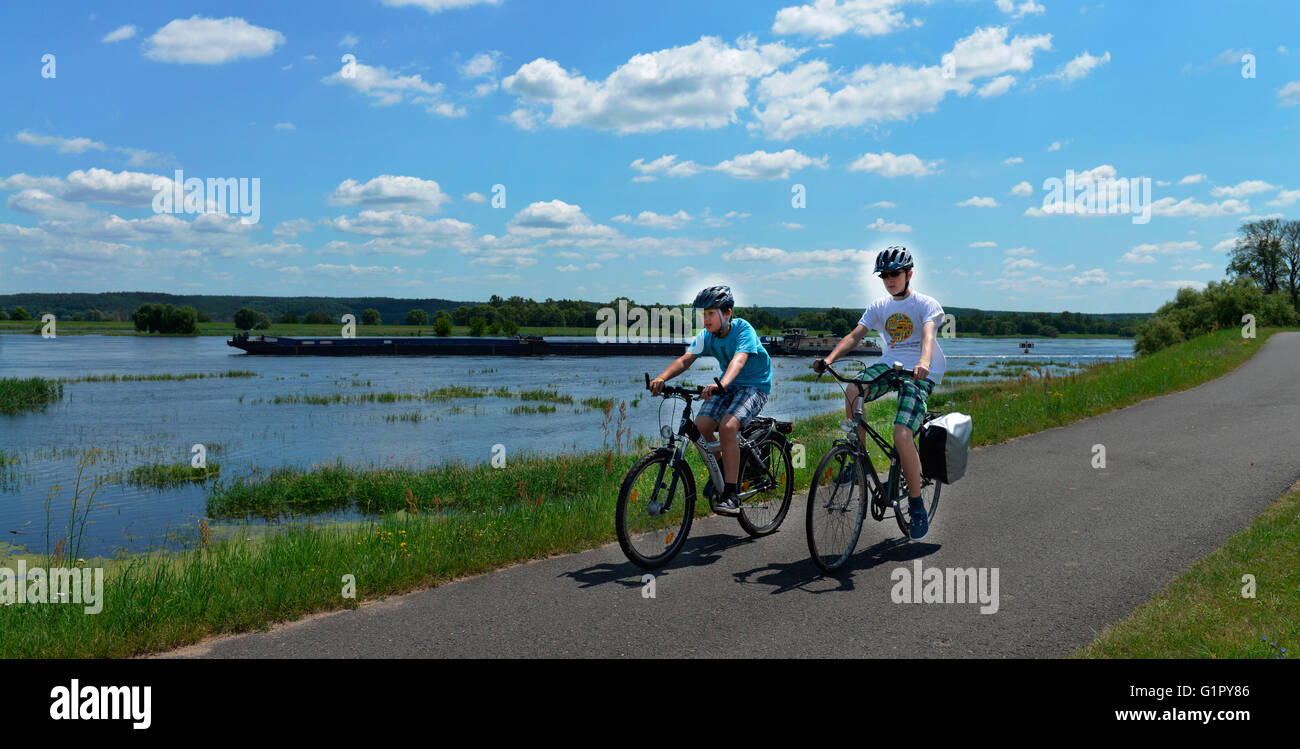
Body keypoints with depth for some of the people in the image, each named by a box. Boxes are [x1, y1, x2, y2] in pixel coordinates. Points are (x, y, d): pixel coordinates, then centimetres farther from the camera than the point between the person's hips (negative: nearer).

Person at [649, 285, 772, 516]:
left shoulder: (743, 329, -20)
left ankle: (731, 496, -25)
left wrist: (721, 384, -57)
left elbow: (738, 360, -37)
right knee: (701, 425, -18)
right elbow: (685, 359, -17)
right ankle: (719, 470, 12)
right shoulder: (707, 336, -4)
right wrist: (662, 378, -36)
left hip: (754, 386, -6)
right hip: (726, 385, 6)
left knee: (727, 427, -30)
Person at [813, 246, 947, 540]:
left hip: (920, 373, -4)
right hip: (890, 363, 4)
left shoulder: (925, 304, -3)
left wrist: (924, 363, -44)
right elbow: (854, 335, 1)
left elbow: (928, 335, -22)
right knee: (853, 392, -29)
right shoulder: (880, 306, 11)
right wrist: (828, 359, -17)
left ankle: (917, 506, -6)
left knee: (902, 435, -22)